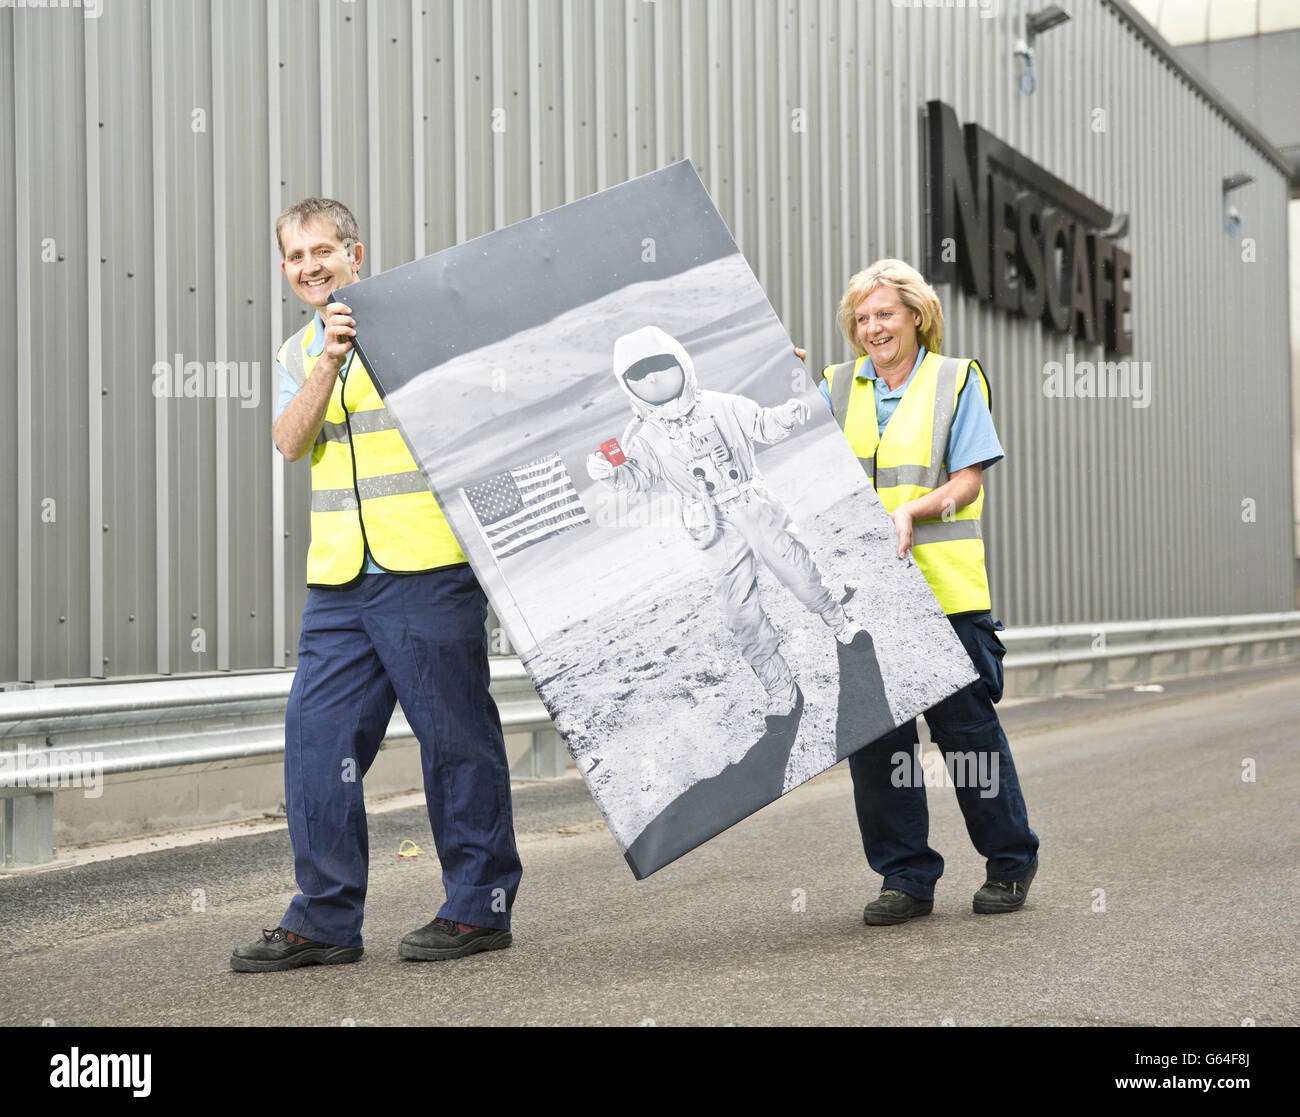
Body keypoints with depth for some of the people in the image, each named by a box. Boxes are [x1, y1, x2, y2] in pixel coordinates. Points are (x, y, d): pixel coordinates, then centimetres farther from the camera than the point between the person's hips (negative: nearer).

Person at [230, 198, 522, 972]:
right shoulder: (297, 355, 17)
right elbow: (291, 441, -2)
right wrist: (327, 364, -14)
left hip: (428, 565, -5)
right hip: (338, 578, 6)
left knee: (457, 734, 0)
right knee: (316, 734, 2)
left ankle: (481, 905, 12)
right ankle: (325, 920, 11)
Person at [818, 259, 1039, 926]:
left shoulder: (956, 380, 5)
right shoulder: (837, 387, 14)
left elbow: (969, 479, -2)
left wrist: (913, 509, -19)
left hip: (945, 588, -3)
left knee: (967, 727, 1)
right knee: (872, 734, 2)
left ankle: (1011, 863, 19)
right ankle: (905, 877, 13)